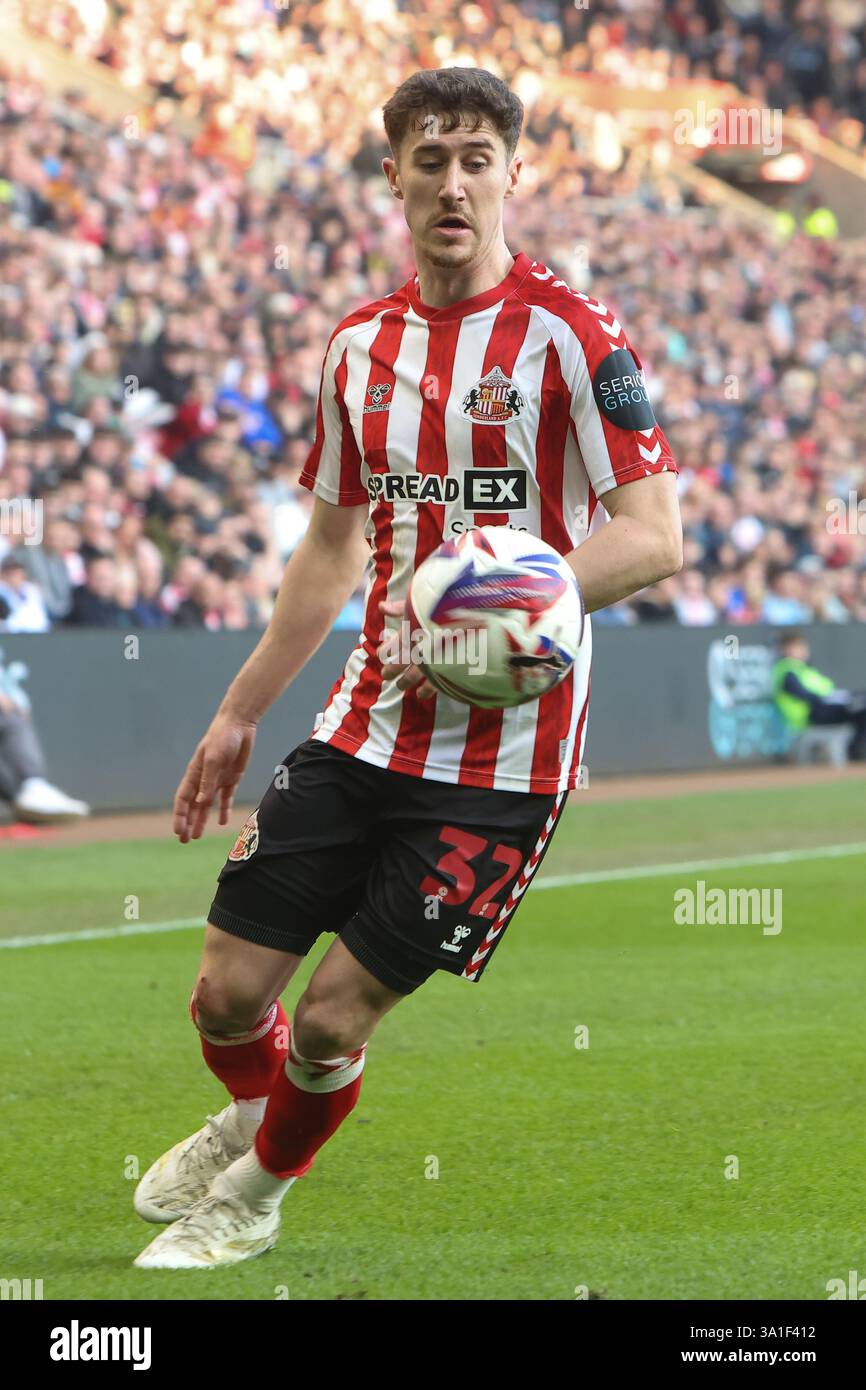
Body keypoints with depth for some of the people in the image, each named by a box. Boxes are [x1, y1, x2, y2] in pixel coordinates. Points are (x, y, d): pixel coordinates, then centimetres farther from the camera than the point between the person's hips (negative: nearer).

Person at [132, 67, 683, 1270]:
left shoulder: (570, 334, -10)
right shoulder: (360, 346, 9)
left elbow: (654, 538, -15)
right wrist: (239, 713, 20)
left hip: (502, 753, -5)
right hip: (366, 726, 5)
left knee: (333, 1017, -4)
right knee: (229, 991, 3)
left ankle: (258, 1192, 28)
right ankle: (251, 1117, 39)